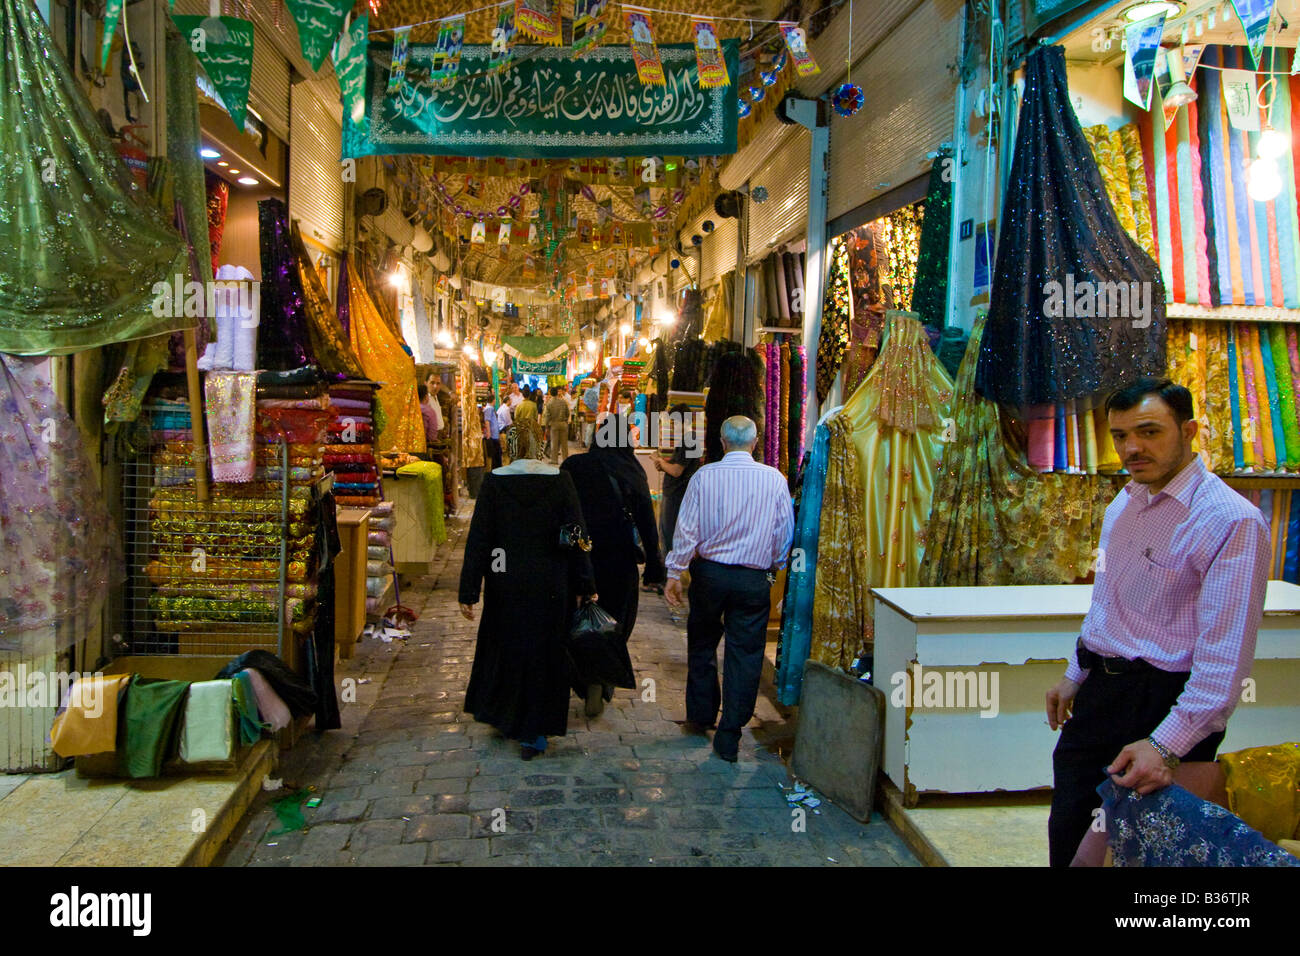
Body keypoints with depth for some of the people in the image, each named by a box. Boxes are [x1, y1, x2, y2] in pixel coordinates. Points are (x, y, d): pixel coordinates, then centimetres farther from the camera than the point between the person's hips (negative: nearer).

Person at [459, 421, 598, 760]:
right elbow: (577, 536, -7)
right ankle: (534, 734, 17)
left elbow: (478, 539, -7)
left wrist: (468, 591, -1)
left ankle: (501, 714, 38)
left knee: (504, 647, 21)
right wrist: (585, 587, 1)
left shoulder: (494, 481, -7)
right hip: (550, 586, -1)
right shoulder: (560, 480, -8)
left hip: (505, 584, 1)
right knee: (543, 652, 11)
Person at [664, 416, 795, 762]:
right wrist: (775, 567, 19)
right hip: (754, 578, 0)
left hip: (709, 572, 1)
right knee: (745, 654, 6)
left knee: (702, 645, 19)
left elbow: (687, 528, -6)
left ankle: (700, 715, 33)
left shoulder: (704, 476, -6)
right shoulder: (774, 479, -4)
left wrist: (675, 572, 3)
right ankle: (729, 737, 10)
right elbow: (786, 532, 3)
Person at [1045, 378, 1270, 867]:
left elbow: (1225, 656, -23)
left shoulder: (1232, 522, -19)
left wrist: (1168, 745, -27)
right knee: (1068, 835, 17)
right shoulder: (1124, 503, 7)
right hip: (1099, 693, 7)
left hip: (1165, 704, -7)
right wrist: (1076, 675, 22)